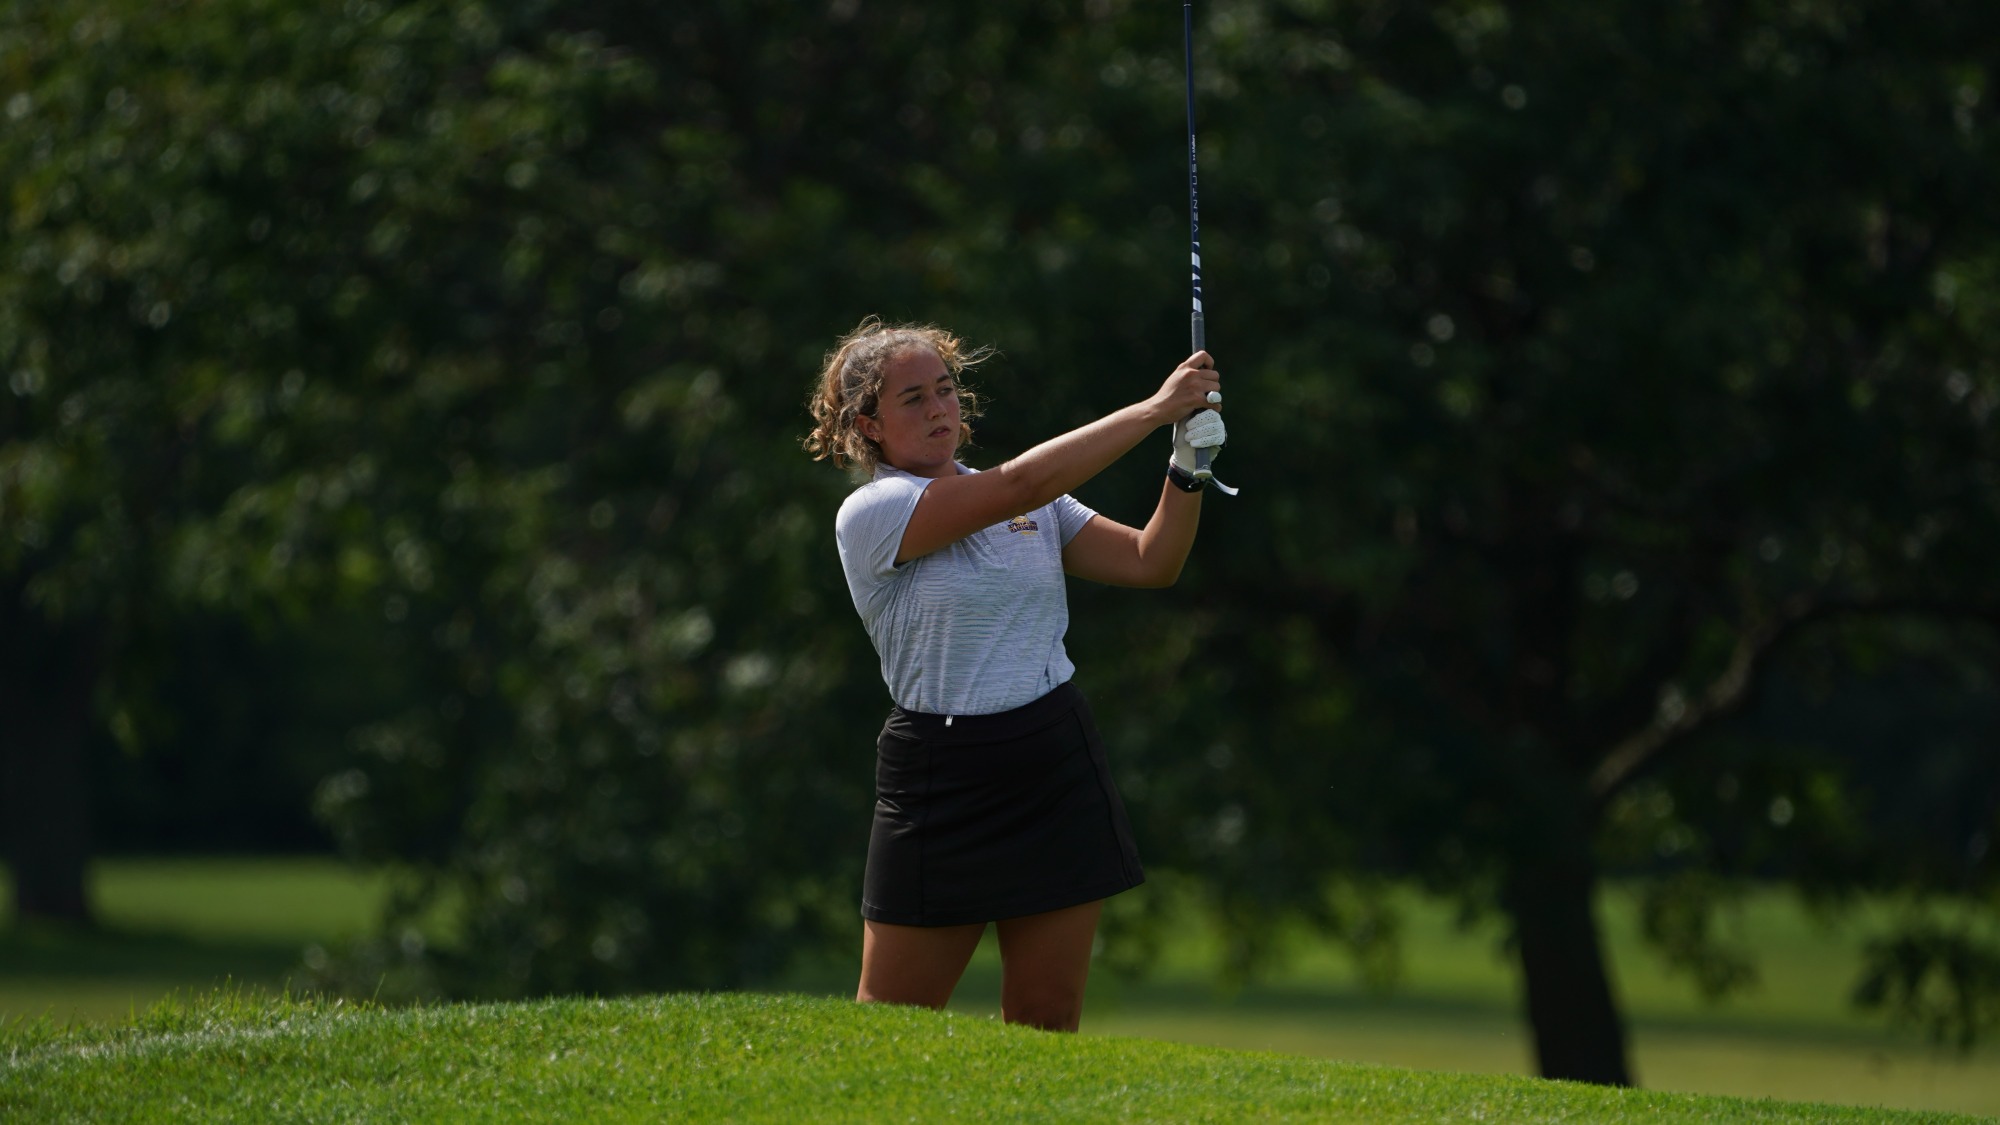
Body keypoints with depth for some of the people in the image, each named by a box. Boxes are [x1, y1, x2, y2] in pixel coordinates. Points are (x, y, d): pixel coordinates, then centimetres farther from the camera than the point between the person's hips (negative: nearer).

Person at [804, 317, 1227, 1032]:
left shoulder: (1036, 507, 11)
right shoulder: (870, 514, -9)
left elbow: (1149, 563, 6)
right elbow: (1018, 488, -20)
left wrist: (1188, 467, -11)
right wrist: (1154, 410, -19)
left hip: (1058, 761, 5)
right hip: (940, 778, -4)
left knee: (1047, 1021, 3)